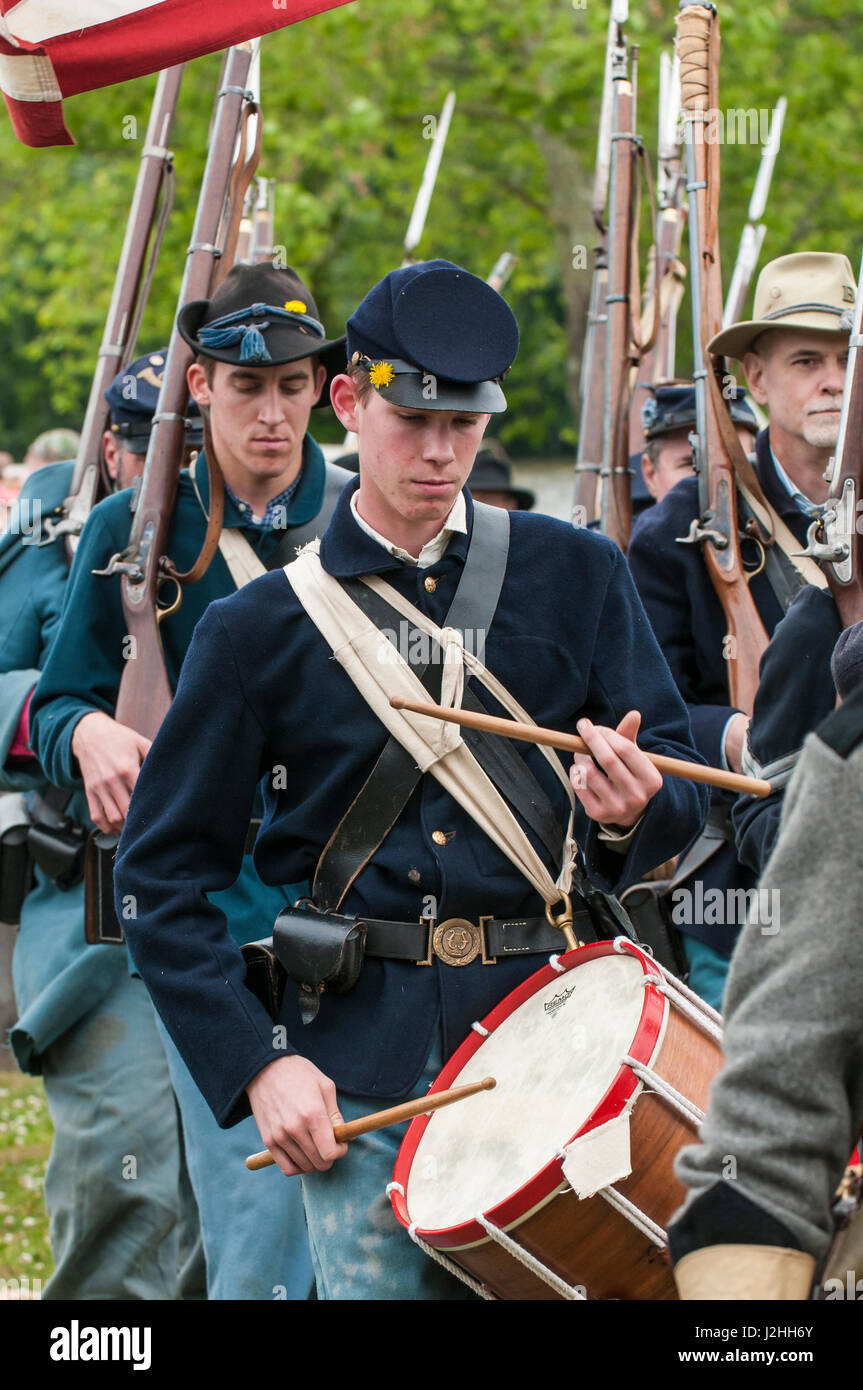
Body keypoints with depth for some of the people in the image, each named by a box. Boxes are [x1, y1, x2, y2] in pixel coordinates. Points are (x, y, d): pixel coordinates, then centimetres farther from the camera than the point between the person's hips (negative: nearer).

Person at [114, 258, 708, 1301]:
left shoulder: (576, 576, 7)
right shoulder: (260, 629, 3)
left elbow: (685, 795, 8)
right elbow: (162, 870, 3)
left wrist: (633, 812, -17)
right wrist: (255, 1063, -7)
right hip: (360, 1053, -1)